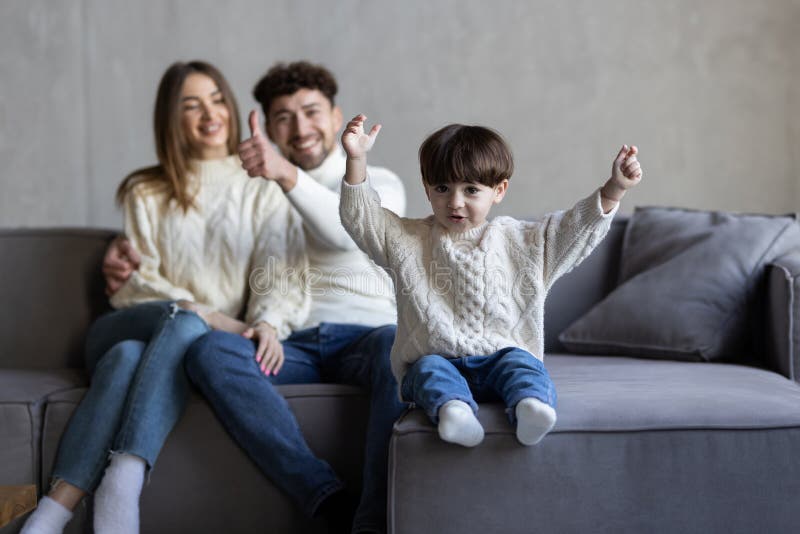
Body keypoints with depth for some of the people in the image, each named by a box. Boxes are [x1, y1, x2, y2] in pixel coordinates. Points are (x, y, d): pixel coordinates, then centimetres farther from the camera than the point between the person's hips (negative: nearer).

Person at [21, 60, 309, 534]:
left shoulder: (265, 189, 15)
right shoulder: (147, 193, 18)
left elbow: (283, 275, 1)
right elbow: (138, 283, 4)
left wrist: (268, 322, -22)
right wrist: (201, 312, -15)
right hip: (136, 326, 1)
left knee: (127, 359, -35)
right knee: (126, 355, -36)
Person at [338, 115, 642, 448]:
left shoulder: (521, 241, 10)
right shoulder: (408, 240, 9)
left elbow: (580, 226, 8)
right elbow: (361, 217, 0)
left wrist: (614, 188, -6)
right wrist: (357, 160, -13)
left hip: (500, 355, 1)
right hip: (435, 358, 0)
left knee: (520, 362, -28)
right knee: (430, 370, -31)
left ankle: (531, 407, -54)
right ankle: (451, 409, -58)